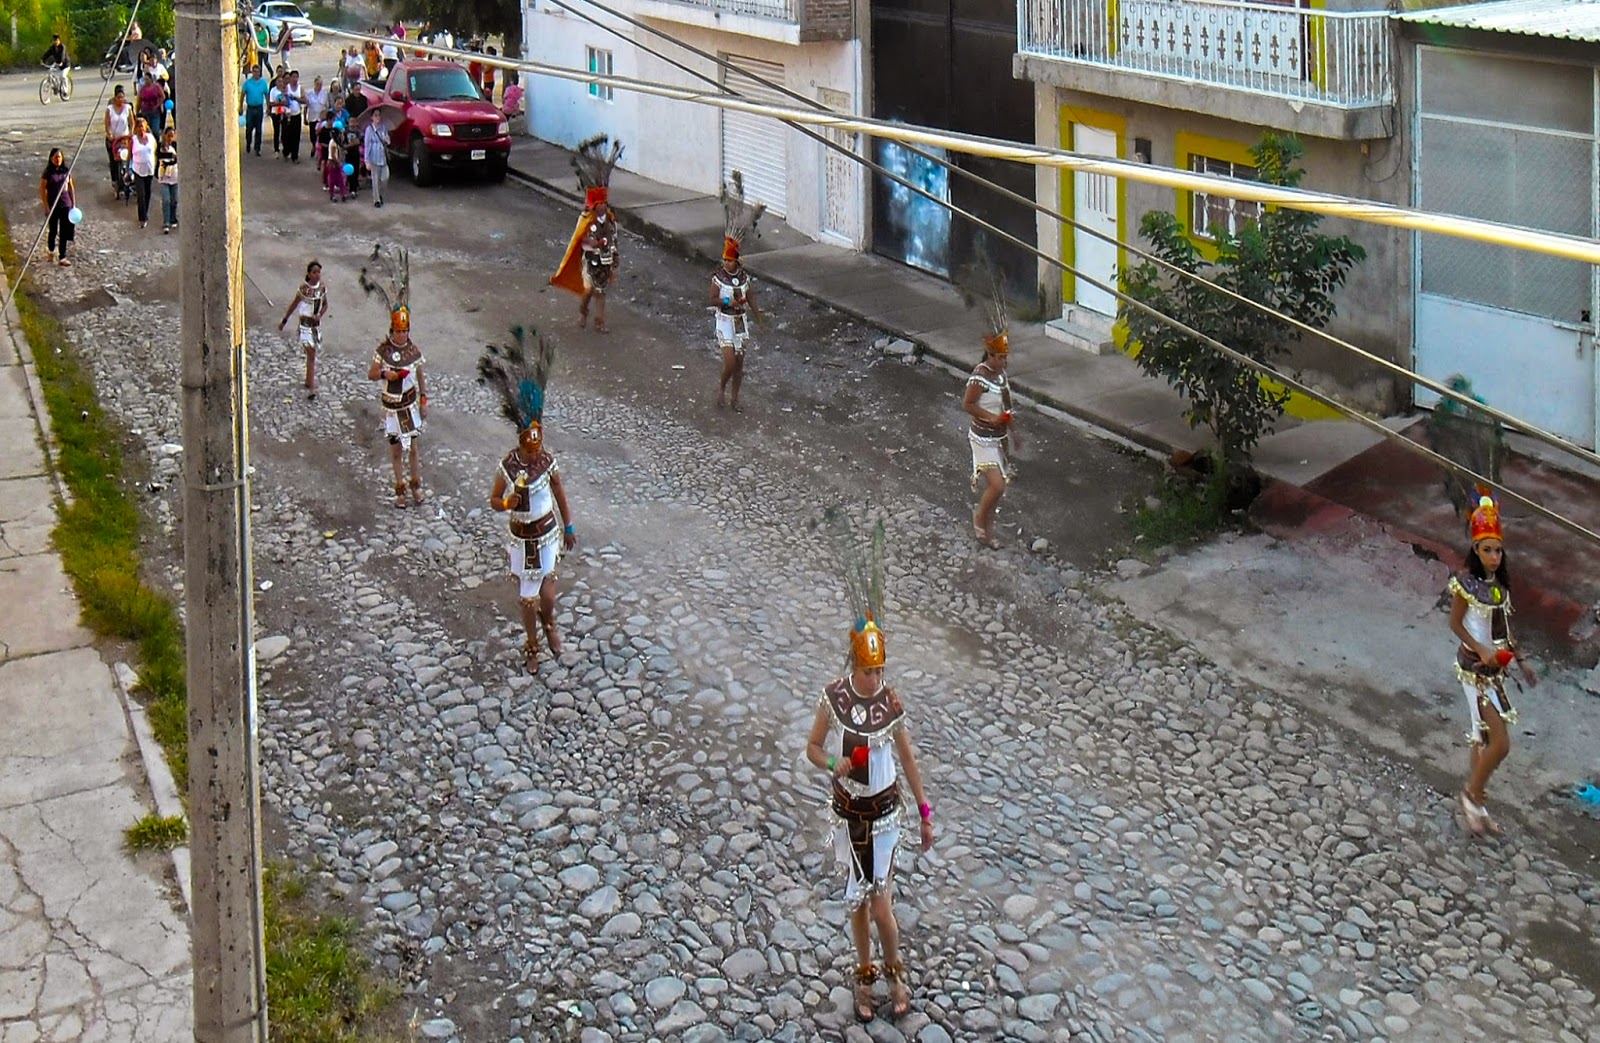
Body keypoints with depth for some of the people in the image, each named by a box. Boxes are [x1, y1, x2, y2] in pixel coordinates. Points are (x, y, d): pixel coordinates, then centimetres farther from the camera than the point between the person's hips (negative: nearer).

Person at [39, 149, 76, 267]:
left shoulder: (66, 171, 1)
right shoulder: (48, 173, -10)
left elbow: (71, 188, 9)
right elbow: (42, 190, -9)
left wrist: (74, 204, 7)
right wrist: (46, 207, -13)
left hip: (66, 205, 3)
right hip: (53, 206, -3)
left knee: (64, 232, 2)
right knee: (53, 230, 12)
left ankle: (62, 257, 7)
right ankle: (51, 249, 38)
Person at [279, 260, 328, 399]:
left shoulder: (323, 287, 0)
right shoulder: (304, 288, -15)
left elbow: (325, 305, 12)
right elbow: (294, 305, -4)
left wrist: (320, 315, -8)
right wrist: (284, 321, 4)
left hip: (317, 324, 5)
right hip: (306, 324, -5)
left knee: (312, 354, 16)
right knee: (311, 355, -14)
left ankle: (309, 381, 33)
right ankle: (311, 388, -16)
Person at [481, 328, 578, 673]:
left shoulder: (548, 461, -11)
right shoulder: (508, 467, -15)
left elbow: (560, 494, 3)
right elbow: (494, 499, -4)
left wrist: (568, 527, 9)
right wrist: (508, 503, -27)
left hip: (548, 533, 1)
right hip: (522, 538, -1)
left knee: (547, 594, 3)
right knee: (527, 597, 8)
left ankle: (548, 624, 37)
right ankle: (531, 647, 27)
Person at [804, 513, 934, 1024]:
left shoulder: (892, 703, -12)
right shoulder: (834, 696, -11)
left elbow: (908, 758, 0)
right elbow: (812, 747, 0)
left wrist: (925, 814, 4)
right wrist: (835, 764, -23)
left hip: (885, 812, -1)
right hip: (849, 811, 1)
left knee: (880, 902, -2)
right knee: (859, 901, 13)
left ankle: (896, 976, 22)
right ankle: (865, 977, 31)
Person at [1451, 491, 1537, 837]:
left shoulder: (1500, 583, 7)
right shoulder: (1465, 582, -14)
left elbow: (1504, 627, 16)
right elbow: (1456, 624, -10)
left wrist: (1520, 659, 15)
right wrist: (1480, 651, -20)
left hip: (1495, 668, 7)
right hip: (1475, 668, -7)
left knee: (1481, 737, 15)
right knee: (1501, 742, -13)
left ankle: (1474, 806, 26)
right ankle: (1472, 795, 6)